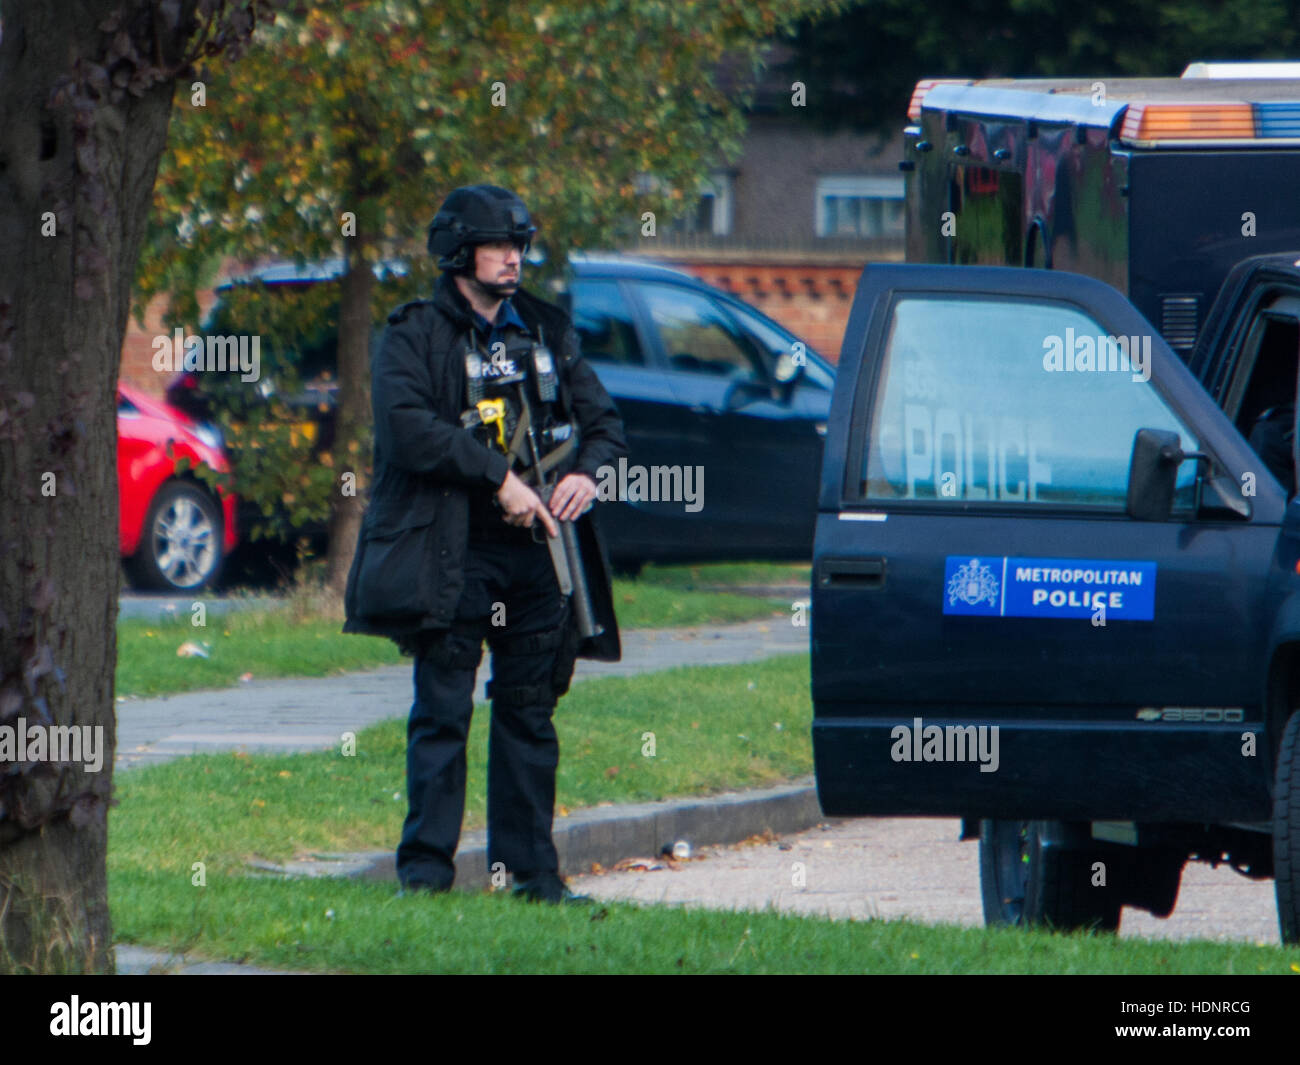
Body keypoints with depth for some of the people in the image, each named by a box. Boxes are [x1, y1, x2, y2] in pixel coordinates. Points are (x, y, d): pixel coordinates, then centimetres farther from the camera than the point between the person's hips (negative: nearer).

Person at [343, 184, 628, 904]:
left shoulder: (547, 332, 16)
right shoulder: (415, 336, 1)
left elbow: (603, 418, 19)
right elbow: (408, 426, -14)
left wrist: (587, 472, -3)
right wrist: (499, 477, -17)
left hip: (535, 549, 5)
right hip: (452, 555, -5)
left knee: (530, 712, 7)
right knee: (442, 711, -5)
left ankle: (529, 869, 12)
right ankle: (426, 864, -2)